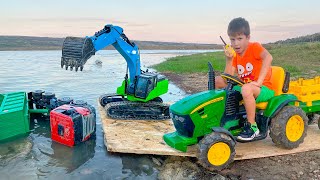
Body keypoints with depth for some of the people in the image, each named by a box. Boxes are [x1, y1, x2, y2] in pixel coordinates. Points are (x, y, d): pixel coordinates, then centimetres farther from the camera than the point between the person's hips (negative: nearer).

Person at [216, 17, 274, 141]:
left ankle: (252, 126, -23)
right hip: (243, 86, 7)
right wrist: (229, 59, -15)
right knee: (217, 81, 2)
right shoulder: (235, 54, 7)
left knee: (246, 89, -40)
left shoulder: (254, 47, -10)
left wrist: (259, 81, -39)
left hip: (264, 89, -7)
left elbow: (268, 57, -34)